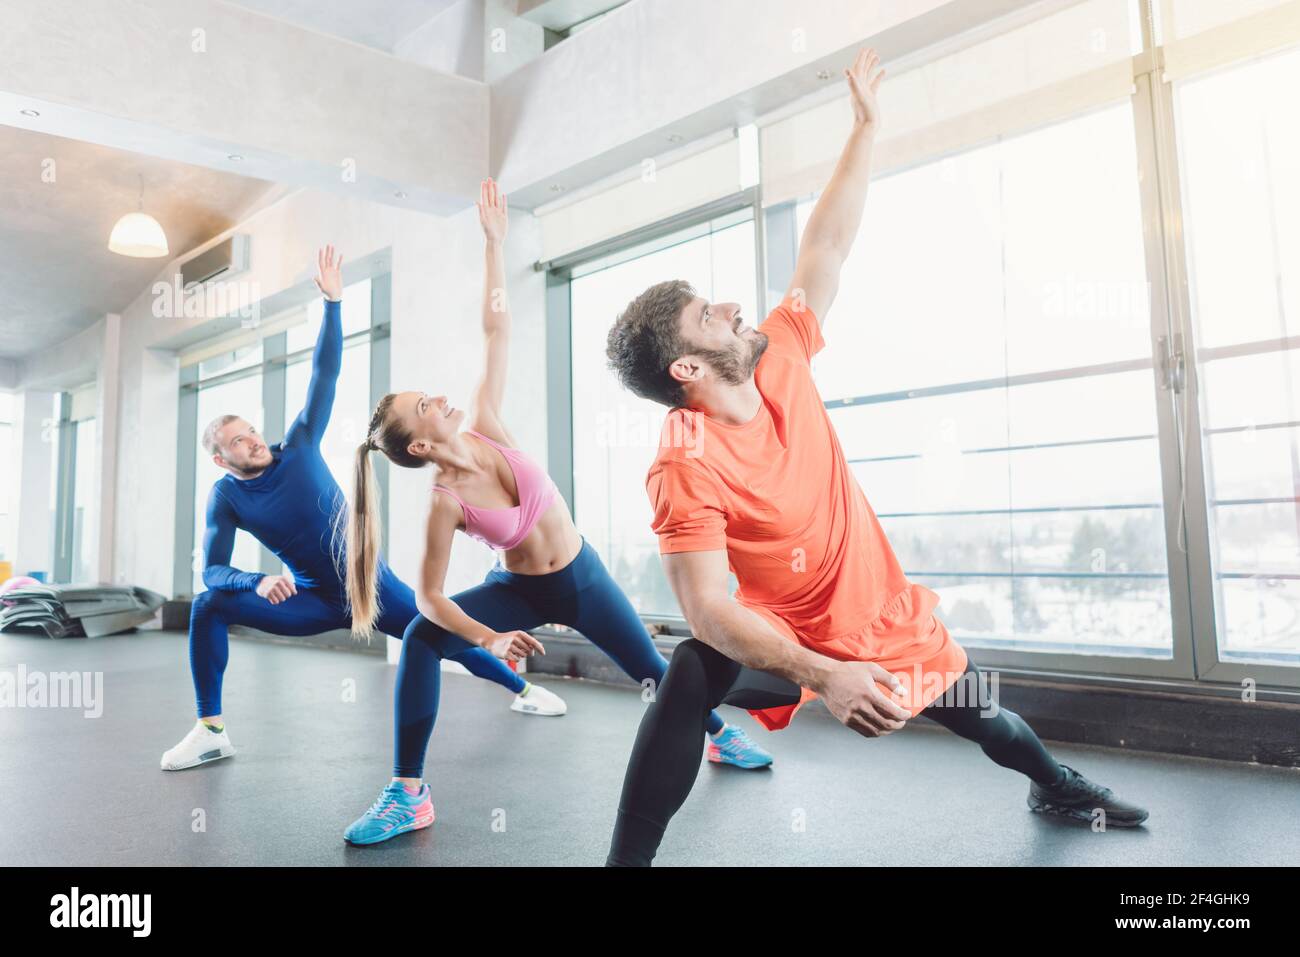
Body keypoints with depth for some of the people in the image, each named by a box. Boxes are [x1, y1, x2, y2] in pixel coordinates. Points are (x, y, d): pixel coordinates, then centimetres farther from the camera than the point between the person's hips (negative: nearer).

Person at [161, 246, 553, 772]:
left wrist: (333, 301, -22)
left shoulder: (298, 446, -10)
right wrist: (258, 582, -30)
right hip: (315, 601, 1)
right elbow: (213, 570, -9)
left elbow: (324, 372, -14)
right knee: (208, 607, -15)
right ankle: (211, 731, -6)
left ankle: (522, 689, 26)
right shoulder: (225, 496, -6)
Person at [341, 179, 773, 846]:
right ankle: (408, 795, -17)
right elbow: (430, 597, -21)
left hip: (581, 575, 3)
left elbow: (496, 331, -18)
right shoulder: (446, 500, -24)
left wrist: (494, 242, -19)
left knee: (652, 670, 15)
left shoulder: (484, 428, -17)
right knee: (421, 640, -26)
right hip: (519, 590, -3)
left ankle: (718, 734, 45)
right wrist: (492, 639, -35)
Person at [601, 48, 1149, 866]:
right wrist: (822, 675, -41)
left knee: (983, 719, 27)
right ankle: (627, 859, -20)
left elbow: (826, 250, -4)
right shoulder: (685, 466, -28)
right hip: (792, 640, -5)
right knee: (695, 676, -36)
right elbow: (707, 608, -33)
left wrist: (866, 129, 1)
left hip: (888, 616, 6)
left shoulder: (779, 362, -13)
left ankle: (1058, 787, 61)